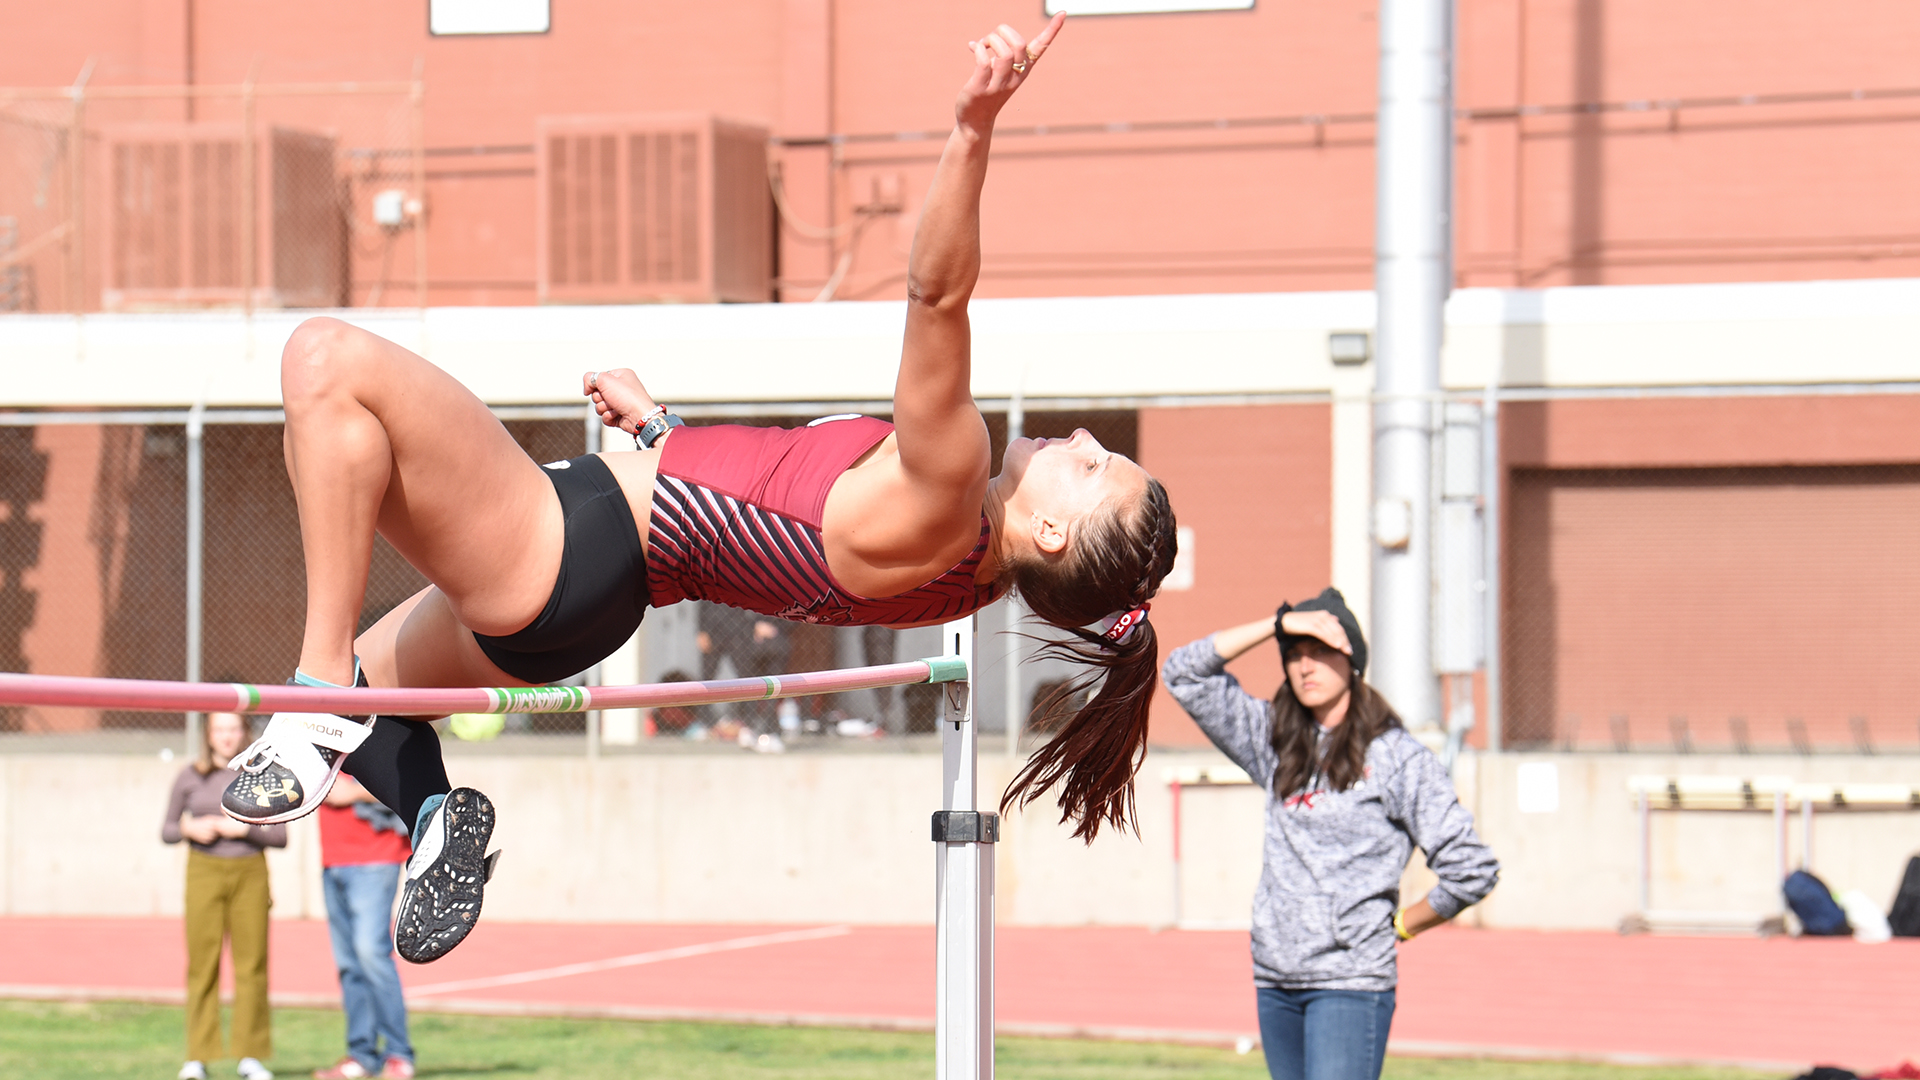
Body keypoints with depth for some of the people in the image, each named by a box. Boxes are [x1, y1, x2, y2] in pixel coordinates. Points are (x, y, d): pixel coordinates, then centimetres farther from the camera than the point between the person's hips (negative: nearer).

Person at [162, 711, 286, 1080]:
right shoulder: (191, 777, 7)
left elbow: (280, 836, 4)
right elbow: (167, 829, 12)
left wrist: (245, 829, -11)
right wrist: (189, 829, -8)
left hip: (250, 873, 0)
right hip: (204, 872, 0)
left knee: (251, 964, -1)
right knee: (202, 964, -4)